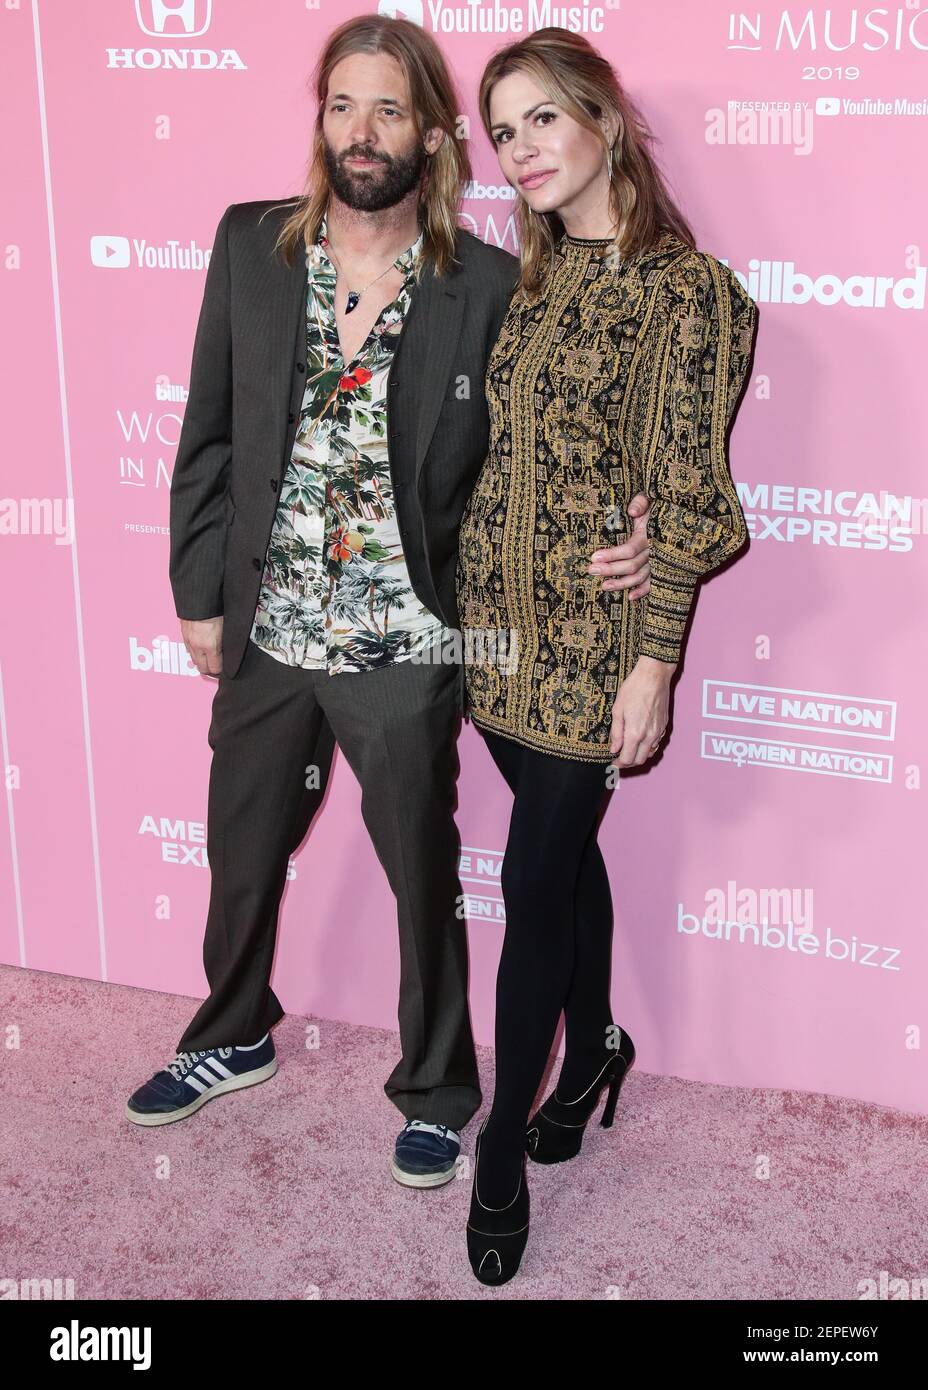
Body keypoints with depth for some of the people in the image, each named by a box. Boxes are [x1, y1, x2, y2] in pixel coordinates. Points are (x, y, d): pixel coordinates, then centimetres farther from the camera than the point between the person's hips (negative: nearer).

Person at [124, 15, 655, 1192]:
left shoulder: (488, 287, -10)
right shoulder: (249, 247, -2)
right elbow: (209, 433, 3)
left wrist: (615, 542, -22)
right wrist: (198, 591, 3)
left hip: (403, 648, -3)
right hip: (263, 632, 3)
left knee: (424, 874, 13)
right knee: (241, 852, 21)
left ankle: (437, 1090, 36)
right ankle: (231, 1040, 48)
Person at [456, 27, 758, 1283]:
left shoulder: (685, 288, -10)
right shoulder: (519, 280, 10)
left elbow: (684, 494, -12)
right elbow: (487, 450, 12)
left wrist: (653, 662, -14)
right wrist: (453, 605, 7)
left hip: (591, 634, -5)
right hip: (497, 619, 6)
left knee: (537, 882, 0)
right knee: (567, 851, 19)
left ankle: (503, 1154, 16)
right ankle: (594, 1050, 41)